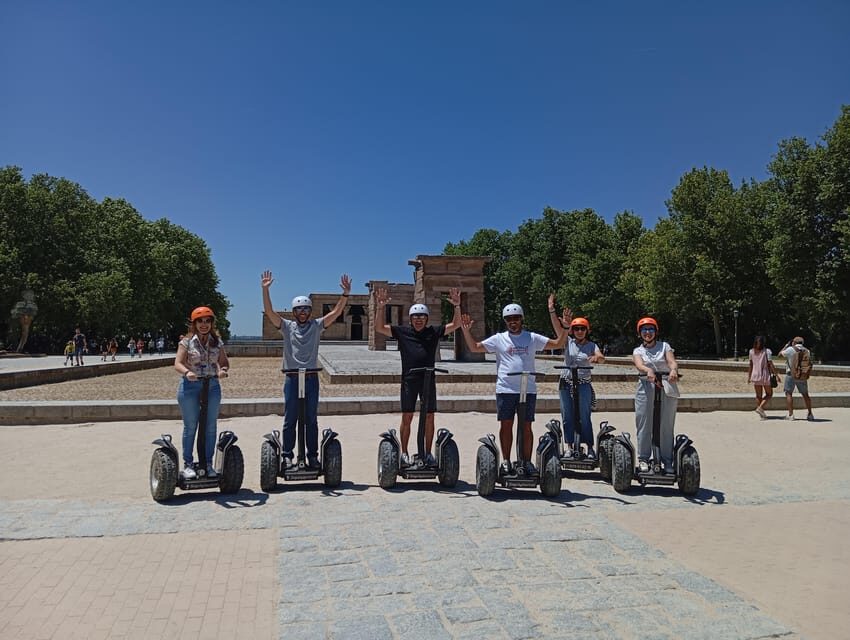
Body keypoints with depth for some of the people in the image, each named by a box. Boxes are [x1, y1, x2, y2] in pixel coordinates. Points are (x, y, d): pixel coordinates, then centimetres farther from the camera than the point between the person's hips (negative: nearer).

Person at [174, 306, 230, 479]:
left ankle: (208, 464, 16)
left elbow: (225, 362, 9)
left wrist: (223, 370, -14)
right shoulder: (187, 342, -1)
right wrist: (187, 372, -30)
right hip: (190, 386, -3)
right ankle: (188, 464, 12)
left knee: (210, 427, 6)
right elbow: (178, 364, -10)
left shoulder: (217, 342, 8)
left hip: (212, 386, 3)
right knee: (190, 427, 2)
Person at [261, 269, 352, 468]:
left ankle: (313, 455, 14)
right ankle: (287, 456, 13)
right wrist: (265, 289, -16)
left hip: (311, 377, 1)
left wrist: (346, 293, -14)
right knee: (290, 420, 4)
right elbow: (269, 311, -6)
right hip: (292, 377, -1)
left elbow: (336, 312, -3)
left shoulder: (316, 325, 6)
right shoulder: (287, 326, 5)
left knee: (311, 420, 7)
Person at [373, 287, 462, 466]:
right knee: (406, 417, 4)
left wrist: (457, 306, -6)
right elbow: (380, 327, 2)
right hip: (409, 380, -1)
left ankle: (428, 452, 18)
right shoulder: (402, 332, 5)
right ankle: (404, 453, 14)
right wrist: (380, 307, -9)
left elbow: (455, 325, 6)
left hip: (428, 379, 2)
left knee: (429, 417, 6)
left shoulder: (434, 332, 8)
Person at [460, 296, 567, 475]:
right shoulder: (499, 339, 8)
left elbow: (559, 343, 6)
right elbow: (474, 347, 11)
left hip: (528, 389, 1)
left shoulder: (532, 338, 9)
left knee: (526, 426, 5)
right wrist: (466, 330, -4)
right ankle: (506, 461, 13)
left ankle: (526, 461, 12)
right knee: (506, 425, 3)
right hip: (505, 389, -1)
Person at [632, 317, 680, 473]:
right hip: (646, 389, 0)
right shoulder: (638, 350, 12)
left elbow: (672, 361, -7)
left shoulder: (664, 346, 13)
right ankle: (643, 459, 5)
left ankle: (667, 460, 7)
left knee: (667, 426, 1)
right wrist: (649, 371, -33)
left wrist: (673, 370, -31)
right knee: (644, 425, -2)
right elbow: (639, 365, -10)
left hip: (667, 388, 0)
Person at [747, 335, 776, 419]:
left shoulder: (751, 351, 1)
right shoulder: (767, 351, -9)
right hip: (765, 376, -3)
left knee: (758, 395, 11)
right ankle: (760, 408, -6)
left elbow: (750, 365, 5)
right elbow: (771, 365, -11)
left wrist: (749, 376, 13)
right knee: (769, 394, 13)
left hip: (755, 376, 4)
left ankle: (762, 414, 13)